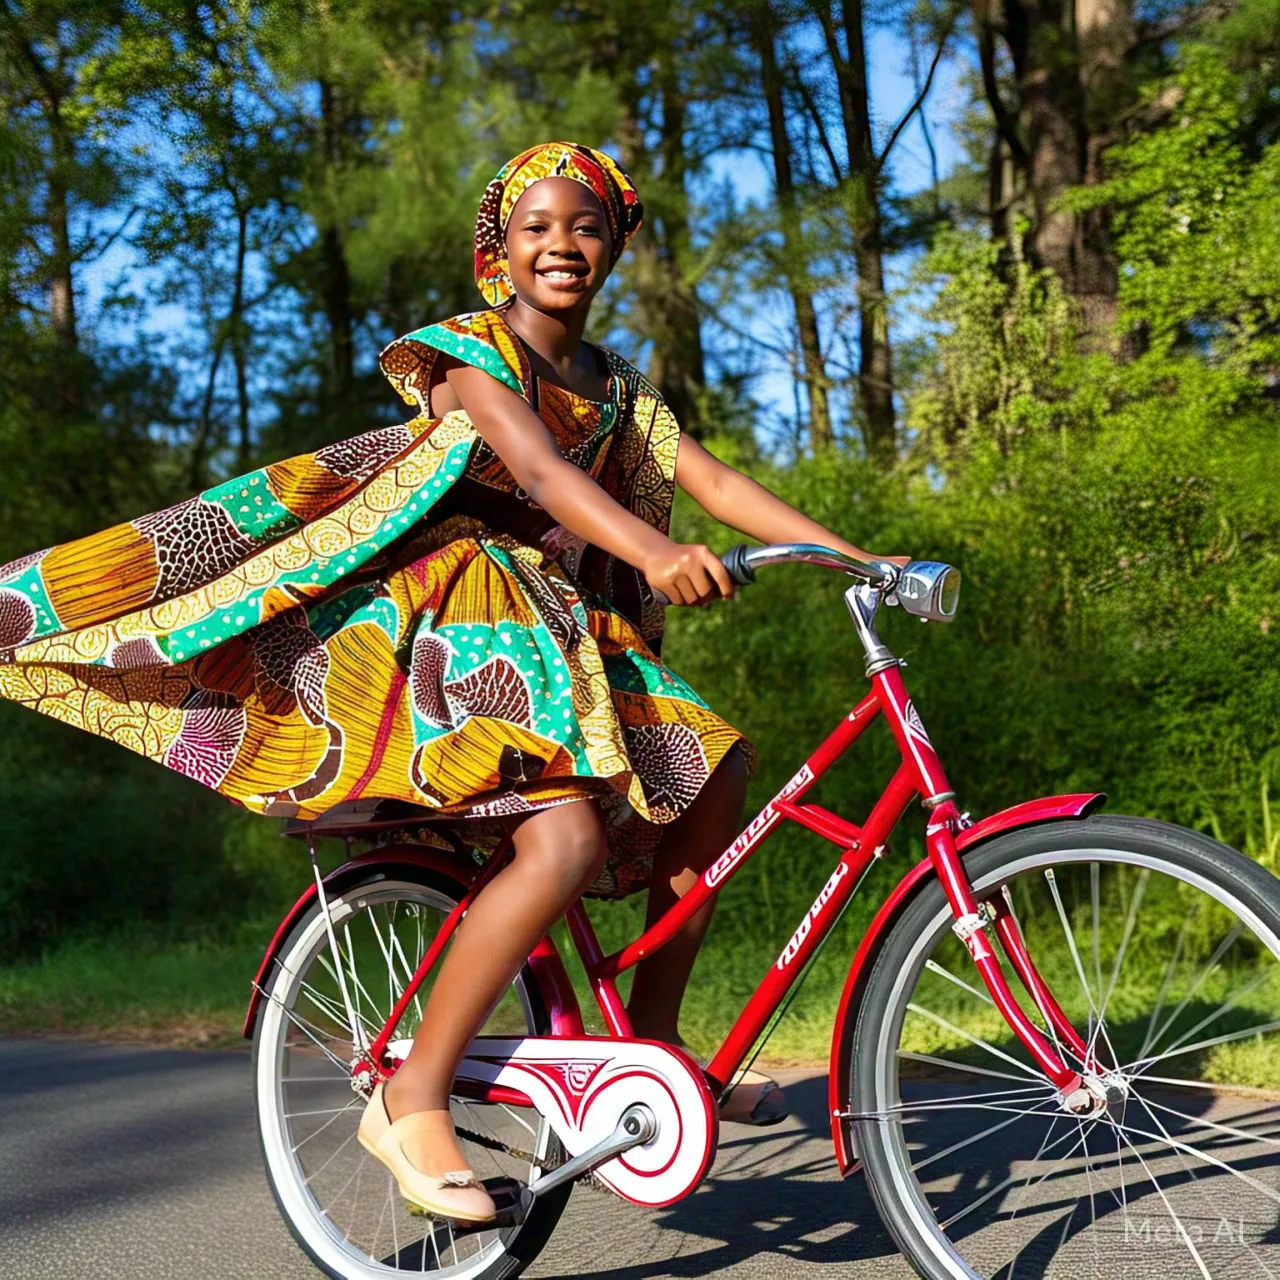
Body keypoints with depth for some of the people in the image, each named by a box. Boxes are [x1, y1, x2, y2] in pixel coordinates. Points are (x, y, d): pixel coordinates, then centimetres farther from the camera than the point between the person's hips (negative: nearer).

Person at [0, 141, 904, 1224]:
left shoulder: (618, 391, 17)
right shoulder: (470, 354, -6)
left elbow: (719, 485, 6)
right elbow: (540, 469, -26)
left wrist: (853, 555, -8)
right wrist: (653, 552, -44)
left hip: (561, 625, 8)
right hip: (462, 617, -8)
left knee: (715, 767, -3)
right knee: (566, 835, -27)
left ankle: (650, 1043, 9)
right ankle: (413, 1099, -18)